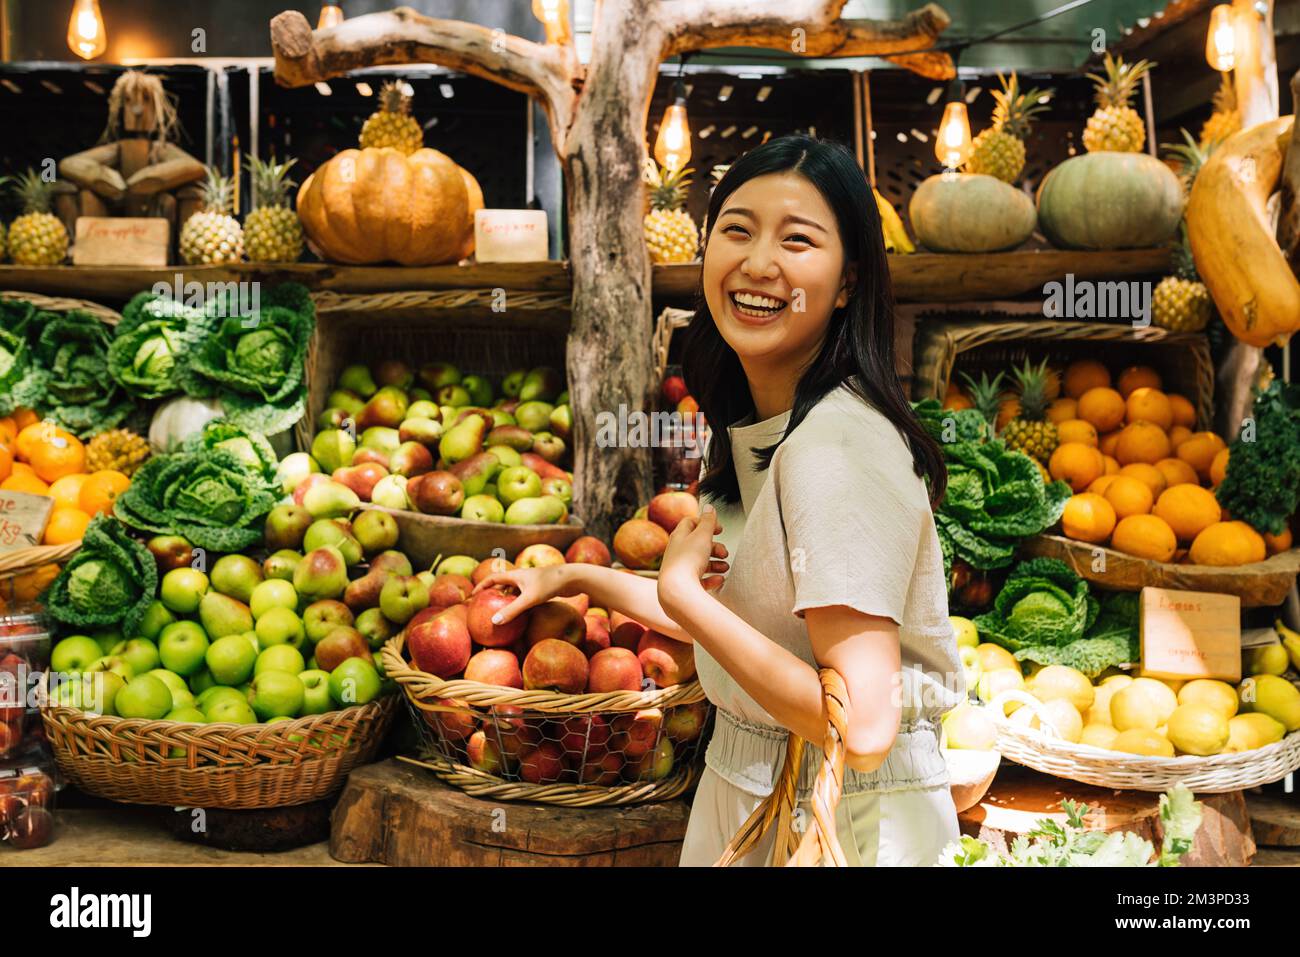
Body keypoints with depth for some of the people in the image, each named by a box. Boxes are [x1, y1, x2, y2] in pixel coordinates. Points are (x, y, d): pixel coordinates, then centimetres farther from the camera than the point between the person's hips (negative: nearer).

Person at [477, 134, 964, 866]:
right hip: (744, 789, 8)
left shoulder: (842, 447, -25)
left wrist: (680, 590, -22)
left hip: (847, 821, -8)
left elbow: (863, 726, -30)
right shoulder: (752, 430, 2)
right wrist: (579, 579, 17)